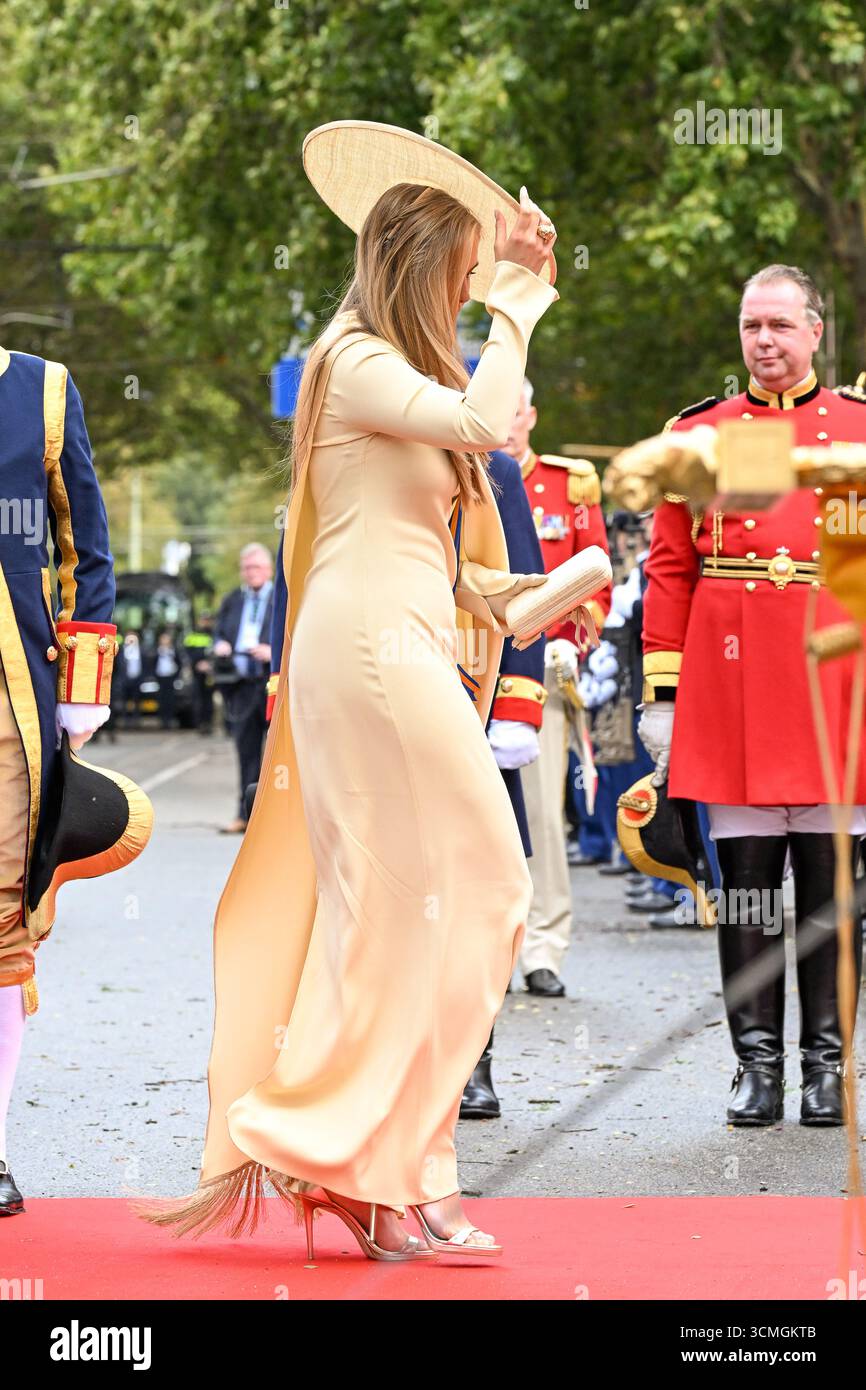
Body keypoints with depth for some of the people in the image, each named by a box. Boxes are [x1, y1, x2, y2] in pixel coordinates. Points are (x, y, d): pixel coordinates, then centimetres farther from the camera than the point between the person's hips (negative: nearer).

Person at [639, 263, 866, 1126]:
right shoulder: (698, 434, 9)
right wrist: (660, 696, 2)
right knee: (746, 884, 3)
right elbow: (669, 571, 7)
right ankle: (758, 1064, 10)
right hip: (731, 692, 0)